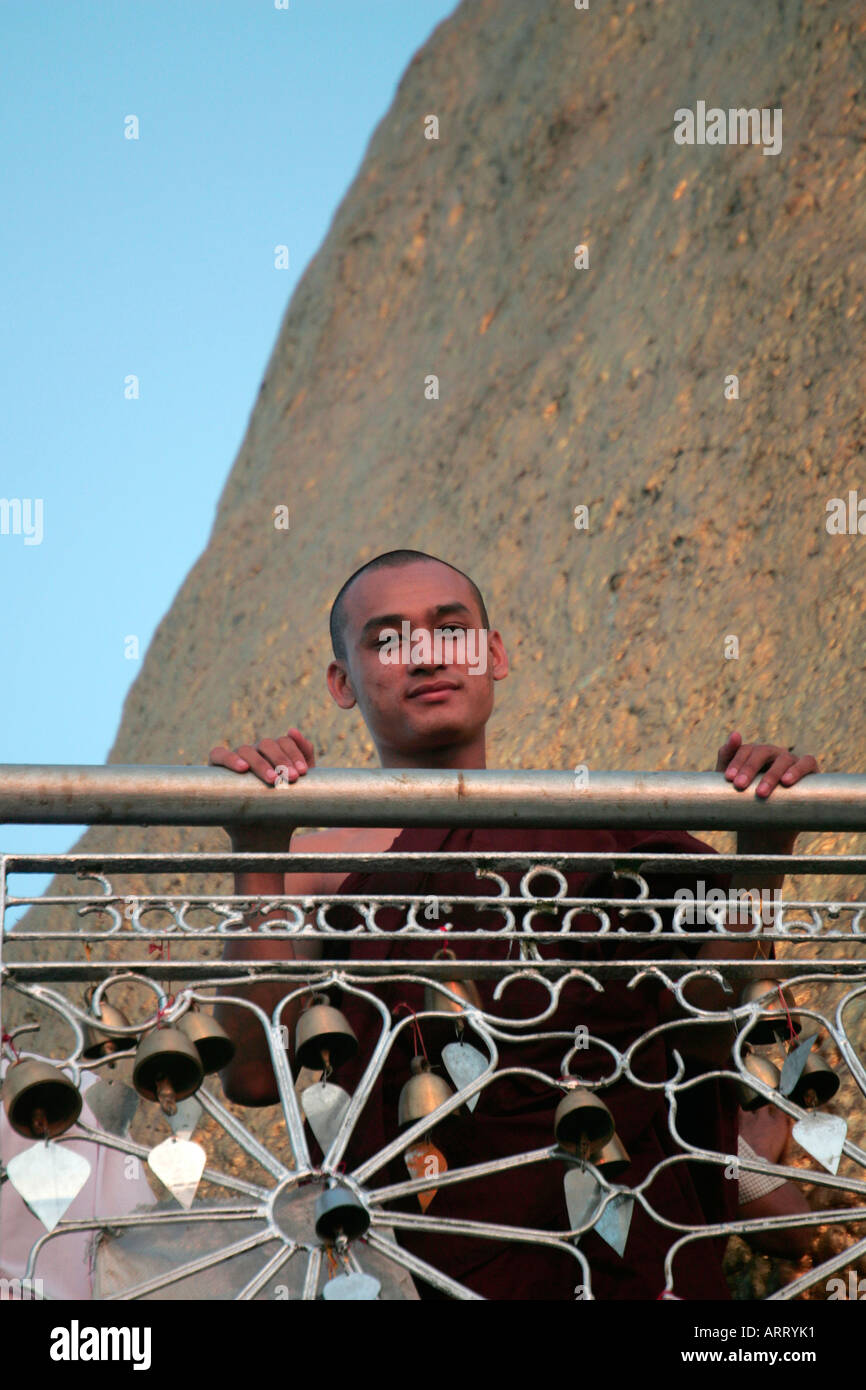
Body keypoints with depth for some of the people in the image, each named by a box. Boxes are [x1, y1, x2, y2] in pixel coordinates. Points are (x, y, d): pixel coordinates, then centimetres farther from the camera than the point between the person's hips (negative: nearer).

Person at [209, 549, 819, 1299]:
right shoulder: (321, 863, 6)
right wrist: (257, 860, -15)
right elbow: (254, 1075, -7)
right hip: (432, 1254, -1)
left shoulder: (593, 829, 12)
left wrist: (757, 856, -4)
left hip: (630, 1246, 1)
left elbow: (716, 1034, 7)